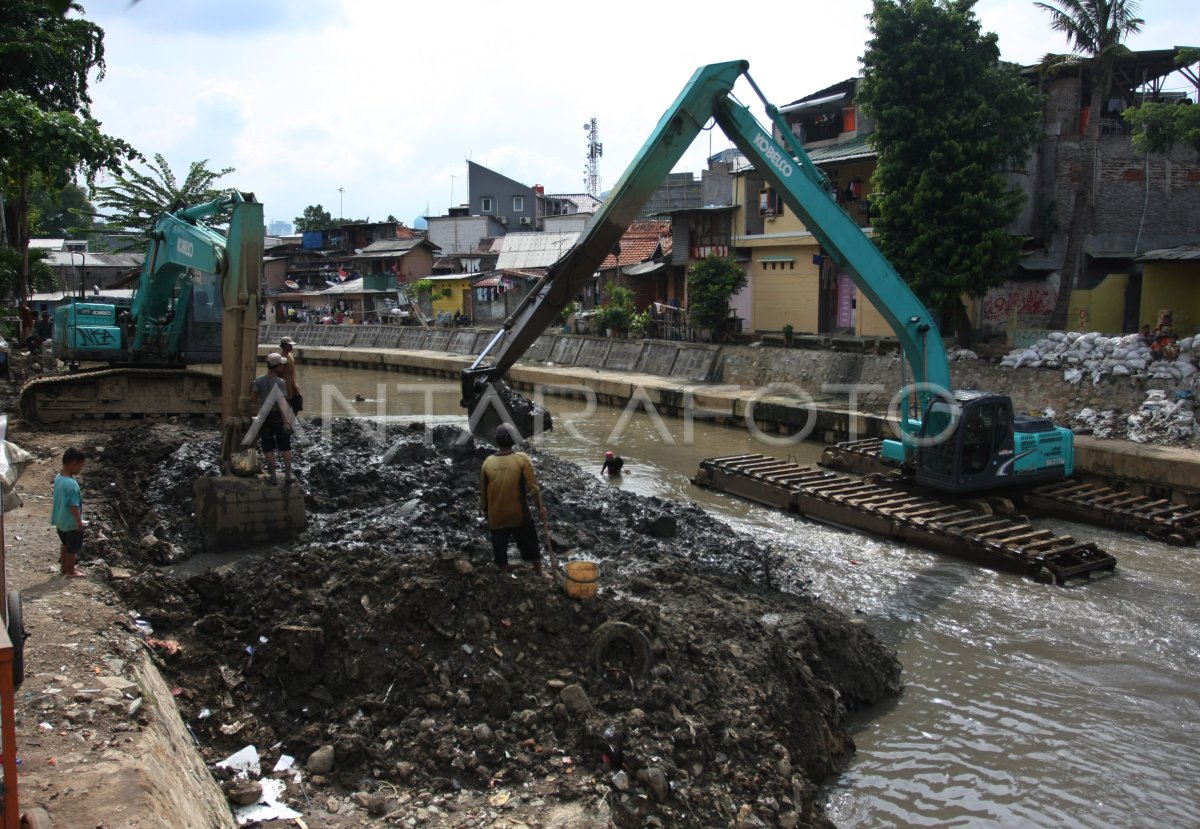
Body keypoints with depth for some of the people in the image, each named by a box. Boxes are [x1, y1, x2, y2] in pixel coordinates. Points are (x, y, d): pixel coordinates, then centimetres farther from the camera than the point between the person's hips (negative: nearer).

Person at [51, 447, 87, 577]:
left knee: (66, 544, 26)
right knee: (73, 547, 10)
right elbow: (73, 506, -26)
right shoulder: (71, 484, -31)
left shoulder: (58, 477, -3)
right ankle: (70, 571, 24)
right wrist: (79, 521, -16)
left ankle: (64, 567, 40)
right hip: (71, 523, -9)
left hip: (60, 520, 9)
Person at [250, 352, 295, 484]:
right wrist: (286, 421, -21)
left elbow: (252, 399, -7)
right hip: (278, 416, -3)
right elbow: (282, 403, -21)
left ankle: (272, 476, 10)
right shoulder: (280, 382, -14)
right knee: (286, 447, 10)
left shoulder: (259, 381, -3)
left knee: (268, 448, 8)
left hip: (264, 416, 3)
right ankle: (288, 474, 12)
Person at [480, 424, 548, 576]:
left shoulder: (487, 462, -7)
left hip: (496, 515, 1)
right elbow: (533, 487, -14)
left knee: (500, 548, 14)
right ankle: (539, 574, 31)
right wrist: (540, 507, -3)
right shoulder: (522, 459, -14)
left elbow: (483, 491, 1)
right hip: (519, 514, -1)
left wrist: (485, 510, 16)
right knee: (530, 545, 18)